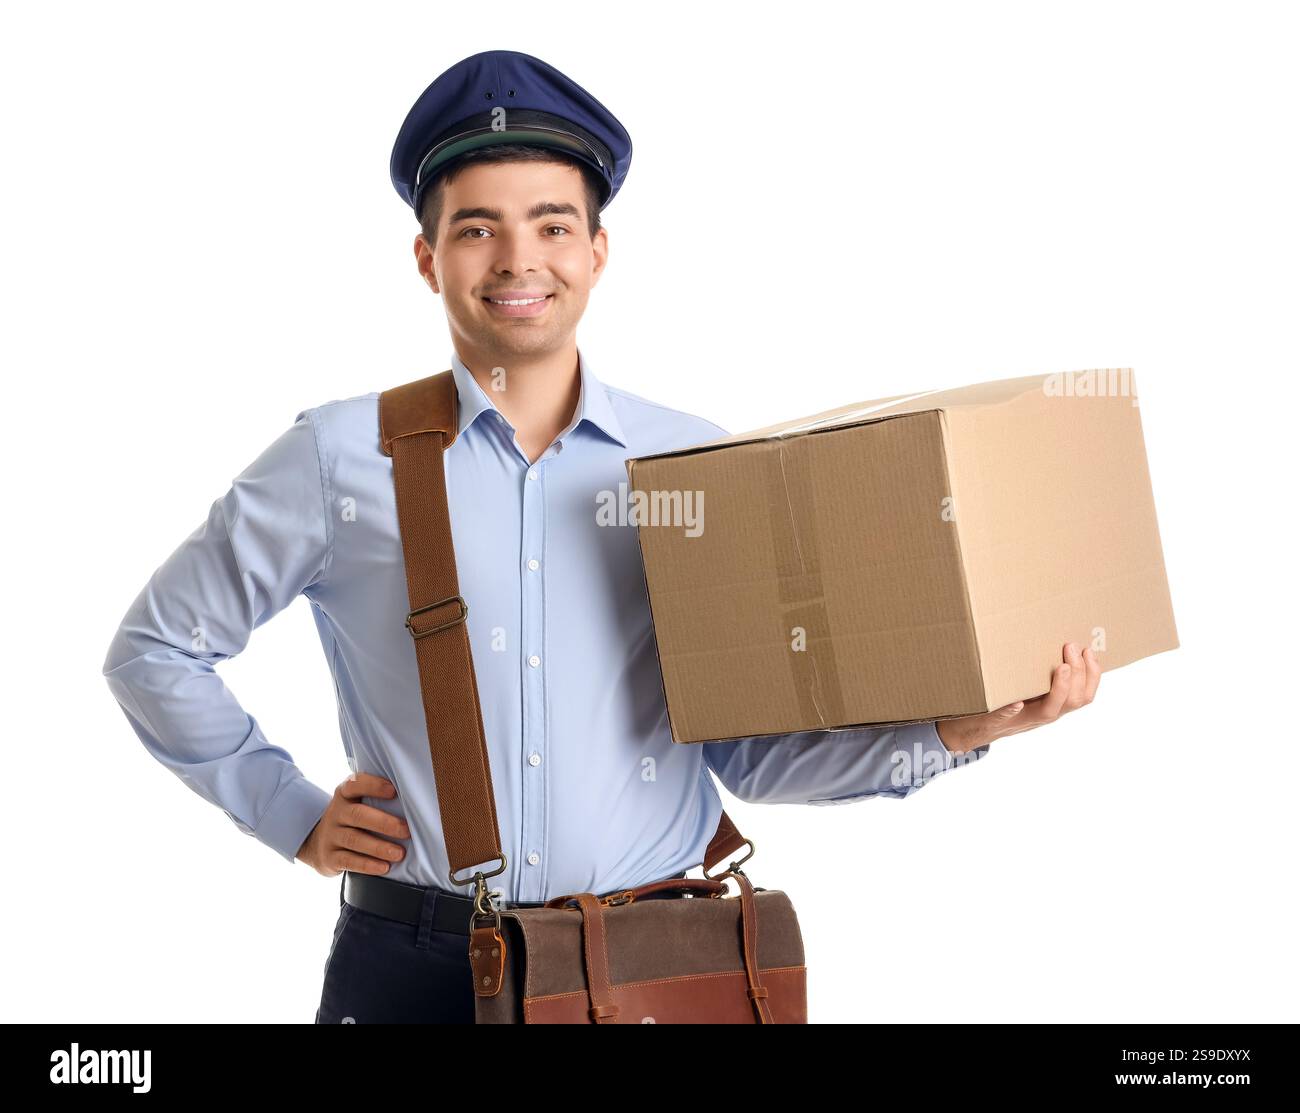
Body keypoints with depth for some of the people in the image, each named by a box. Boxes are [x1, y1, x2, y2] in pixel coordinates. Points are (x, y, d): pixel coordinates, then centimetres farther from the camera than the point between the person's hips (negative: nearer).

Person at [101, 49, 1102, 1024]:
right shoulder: (342, 460, -1)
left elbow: (748, 752, 4)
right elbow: (153, 648, 9)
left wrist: (950, 734, -9)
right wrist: (293, 816, 3)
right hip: (418, 963, -1)